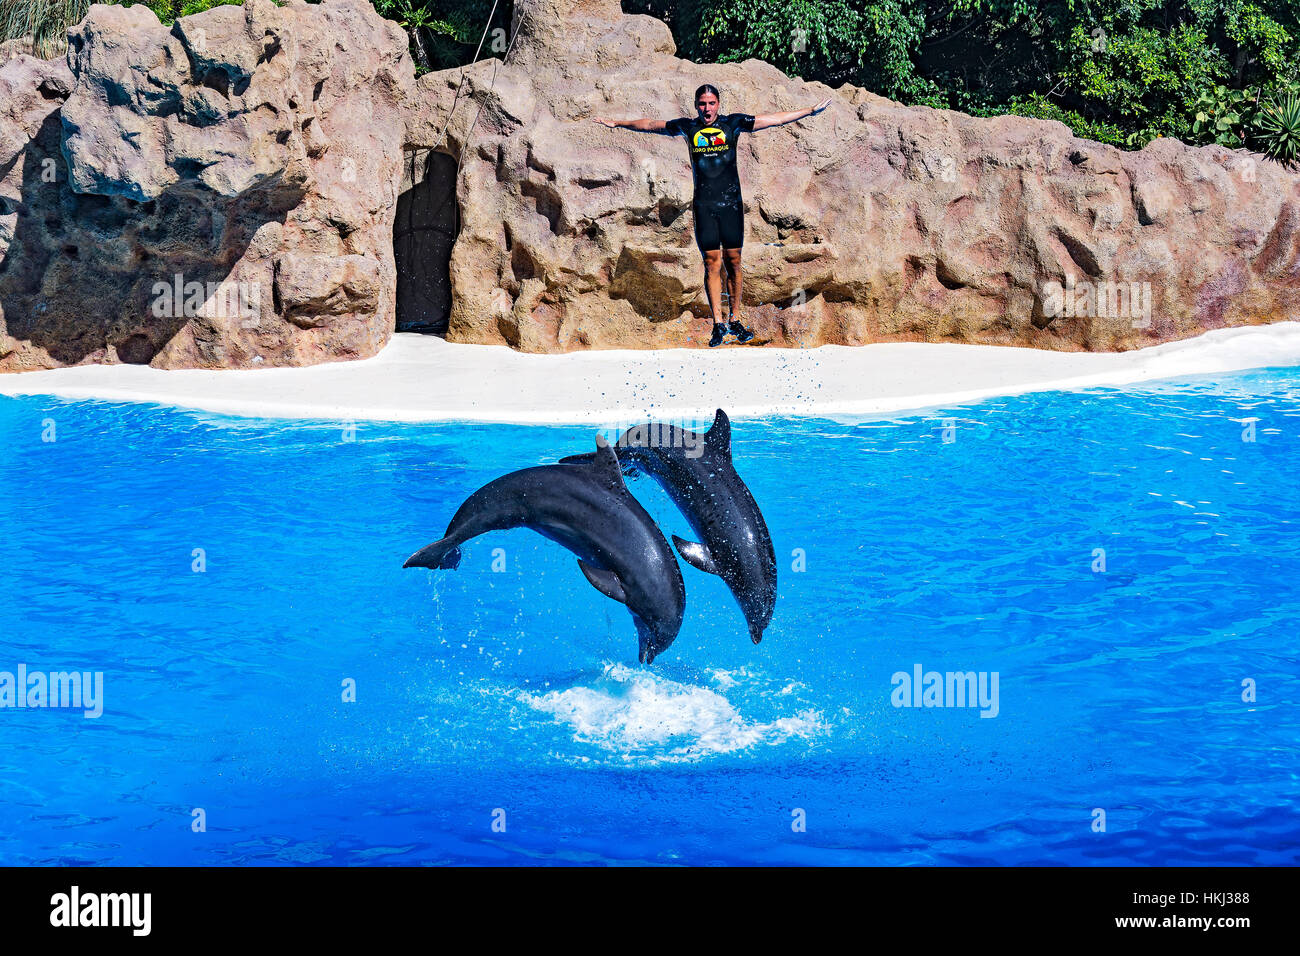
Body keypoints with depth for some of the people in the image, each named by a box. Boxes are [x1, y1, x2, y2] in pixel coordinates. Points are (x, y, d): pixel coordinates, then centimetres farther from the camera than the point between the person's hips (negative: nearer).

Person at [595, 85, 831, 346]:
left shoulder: (732, 124, 4)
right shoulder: (688, 127, 7)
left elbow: (773, 119, 6)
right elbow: (650, 125, 20)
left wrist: (810, 111, 6)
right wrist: (617, 123, 30)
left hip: (731, 204, 0)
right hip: (703, 205, 0)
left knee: (733, 261, 1)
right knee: (712, 263, -3)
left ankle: (734, 321, 10)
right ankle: (718, 324, 0)